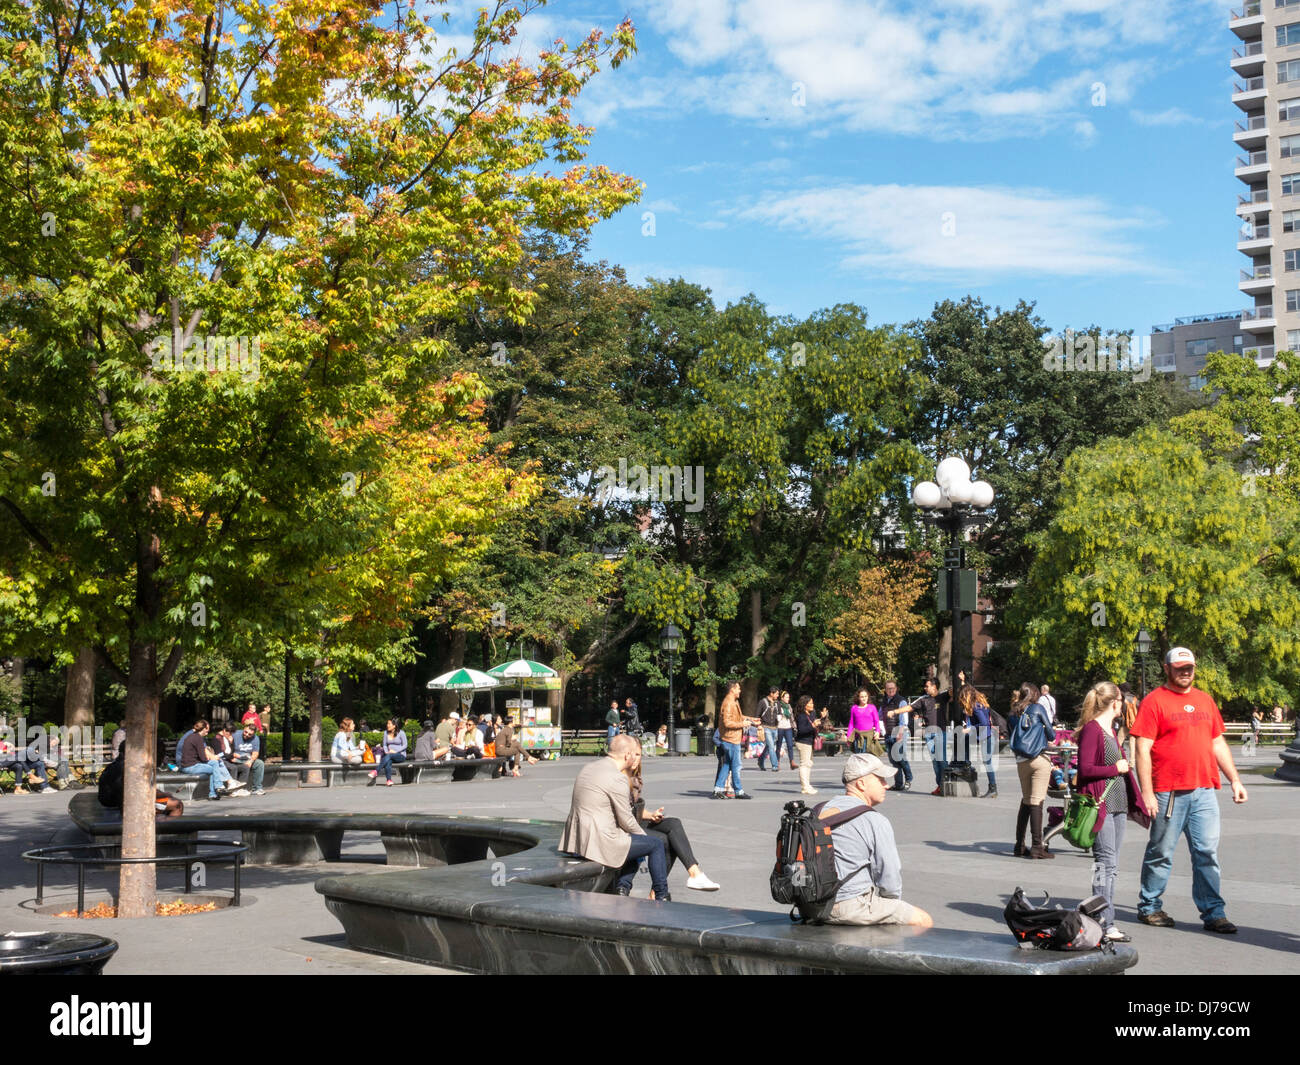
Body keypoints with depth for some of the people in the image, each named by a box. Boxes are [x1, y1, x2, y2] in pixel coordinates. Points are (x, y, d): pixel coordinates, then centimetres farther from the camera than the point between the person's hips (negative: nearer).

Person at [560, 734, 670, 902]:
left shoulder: (588, 768, 11)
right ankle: (661, 897, 16)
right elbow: (627, 821, -12)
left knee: (636, 840, 27)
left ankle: (623, 887, 18)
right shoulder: (617, 778, -17)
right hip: (600, 842, -9)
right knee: (656, 843, 6)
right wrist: (644, 834, 9)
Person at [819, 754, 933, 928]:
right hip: (854, 907, -8)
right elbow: (890, 874, -12)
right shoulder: (876, 821, -13)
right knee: (924, 921, 6)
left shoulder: (821, 810, 9)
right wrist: (894, 904, 7)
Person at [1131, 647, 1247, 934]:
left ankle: (1213, 913, 7)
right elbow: (1142, 749, -8)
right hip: (1169, 793, -5)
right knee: (1161, 853, 5)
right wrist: (1147, 793, -14)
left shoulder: (1204, 700, 16)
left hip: (1204, 792, 5)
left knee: (1207, 852, 2)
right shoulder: (1154, 701, -3)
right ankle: (1149, 907, 18)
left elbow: (1218, 743, 21)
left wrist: (1235, 780, 14)